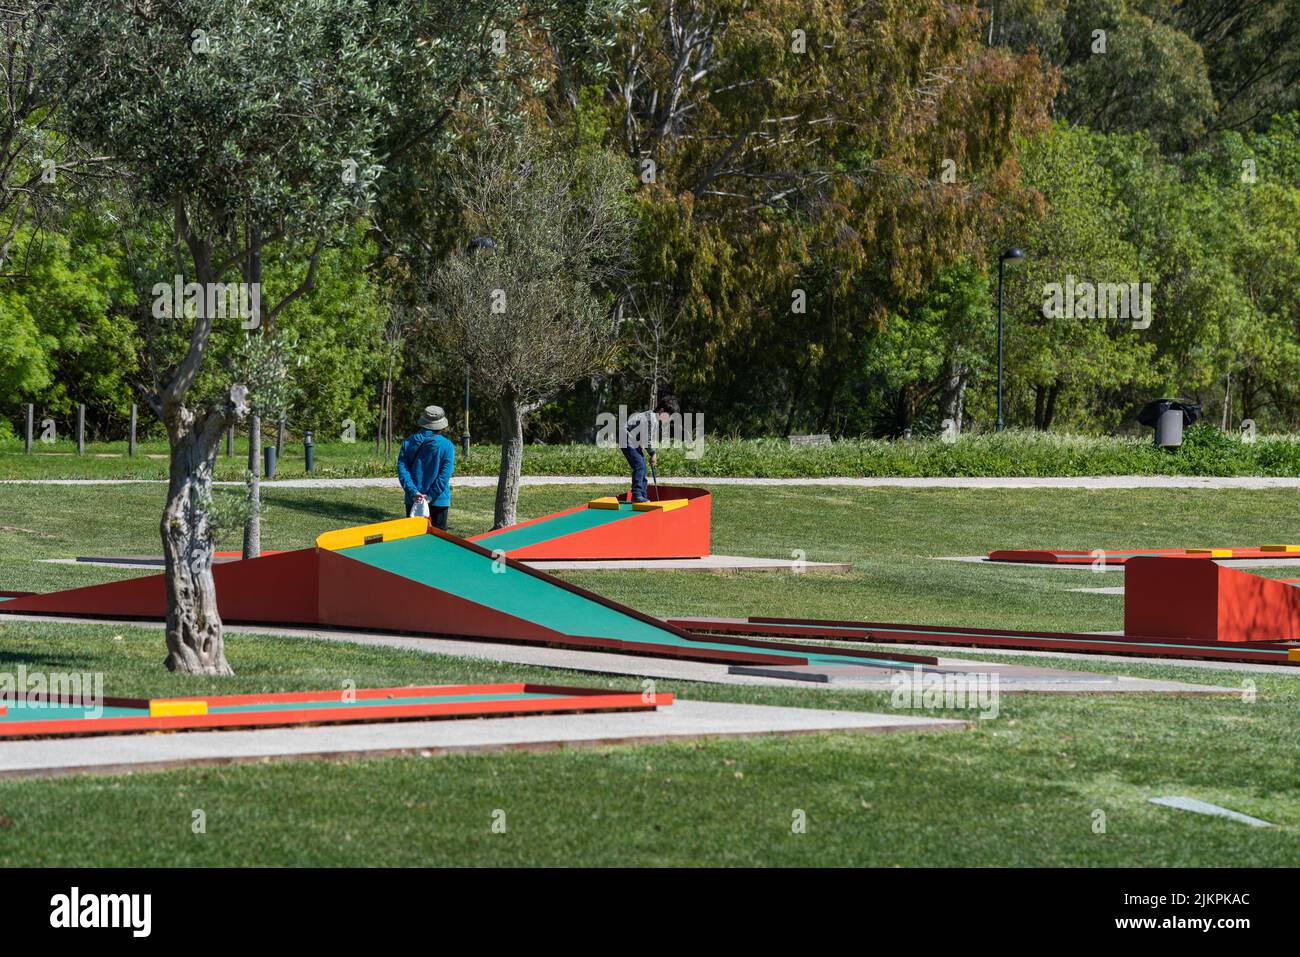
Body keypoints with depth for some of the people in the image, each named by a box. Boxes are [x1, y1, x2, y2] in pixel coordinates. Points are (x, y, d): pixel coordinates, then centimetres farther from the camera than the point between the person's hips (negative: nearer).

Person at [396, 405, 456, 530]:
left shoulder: (408, 443, 0)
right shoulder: (447, 446, -8)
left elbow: (402, 469, -6)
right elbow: (445, 475, -14)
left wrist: (413, 492, -12)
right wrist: (430, 496, -13)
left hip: (413, 501, 2)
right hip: (439, 501, -2)